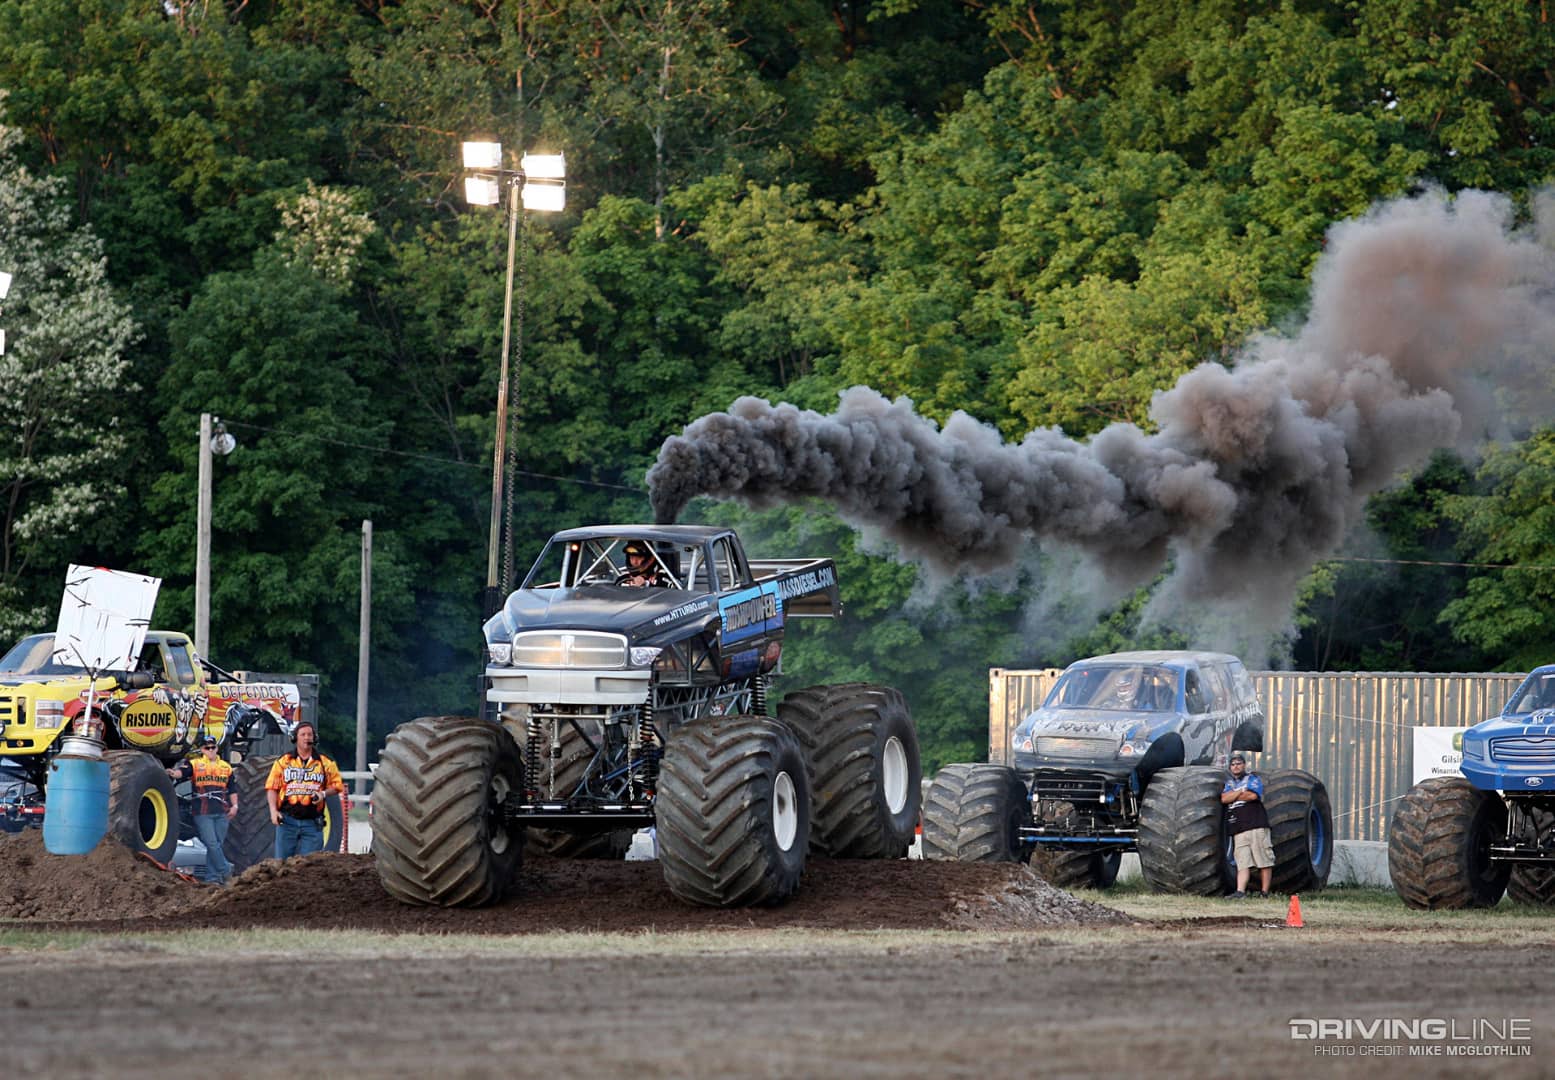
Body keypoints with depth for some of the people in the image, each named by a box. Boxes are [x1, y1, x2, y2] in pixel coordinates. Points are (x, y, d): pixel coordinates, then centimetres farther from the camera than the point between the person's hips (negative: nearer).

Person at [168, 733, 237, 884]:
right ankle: (225, 870, -1)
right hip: (203, 813, -4)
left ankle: (214, 876, 12)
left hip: (222, 813, 4)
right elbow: (182, 772, -18)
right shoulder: (194, 764, 2)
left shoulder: (225, 767, 15)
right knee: (212, 844, -10)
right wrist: (174, 773, -40)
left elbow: (232, 789, 21)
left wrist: (234, 806, 10)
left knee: (217, 844, 6)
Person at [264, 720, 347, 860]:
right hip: (287, 821, 0)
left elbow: (336, 785, 12)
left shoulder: (325, 763, 7)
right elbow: (272, 788, 7)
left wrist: (323, 794, -8)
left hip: (312, 822, 0)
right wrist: (273, 811, -6)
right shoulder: (283, 762, 7)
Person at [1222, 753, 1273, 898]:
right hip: (1238, 830, 4)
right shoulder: (1229, 784, 22)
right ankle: (1240, 891, -16)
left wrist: (1233, 796, 2)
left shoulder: (1253, 778, 8)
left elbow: (1252, 795, -10)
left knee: (1264, 861, -4)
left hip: (1257, 826, -4)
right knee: (1243, 863, -6)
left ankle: (1265, 892, 1)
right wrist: (1241, 791, -5)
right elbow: (1224, 799, 4)